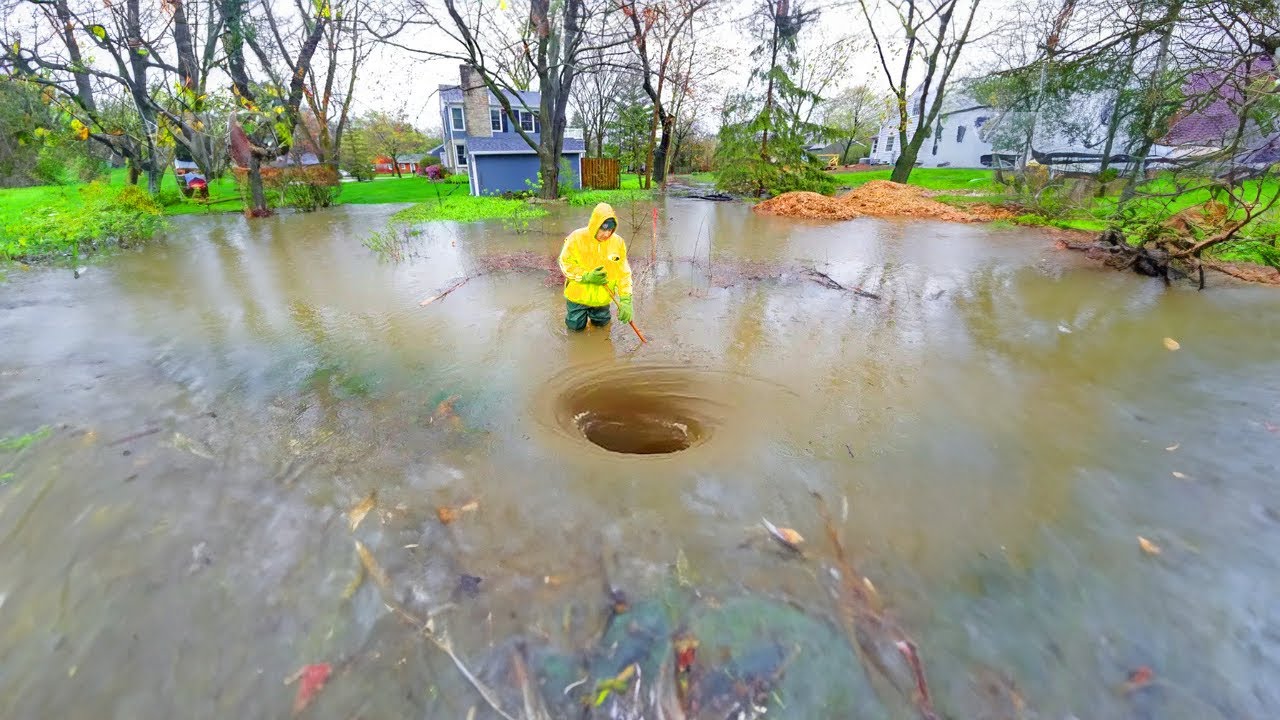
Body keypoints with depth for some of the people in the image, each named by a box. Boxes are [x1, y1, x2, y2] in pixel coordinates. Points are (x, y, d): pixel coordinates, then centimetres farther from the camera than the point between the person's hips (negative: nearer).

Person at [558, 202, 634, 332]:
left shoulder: (618, 242, -12)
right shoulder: (577, 237, -18)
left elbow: (624, 274, -11)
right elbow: (565, 263, -13)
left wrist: (626, 301, -20)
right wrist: (587, 276, -26)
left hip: (602, 296, 2)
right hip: (578, 294, -2)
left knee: (600, 323, 16)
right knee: (576, 326, 8)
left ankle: (593, 311, 48)